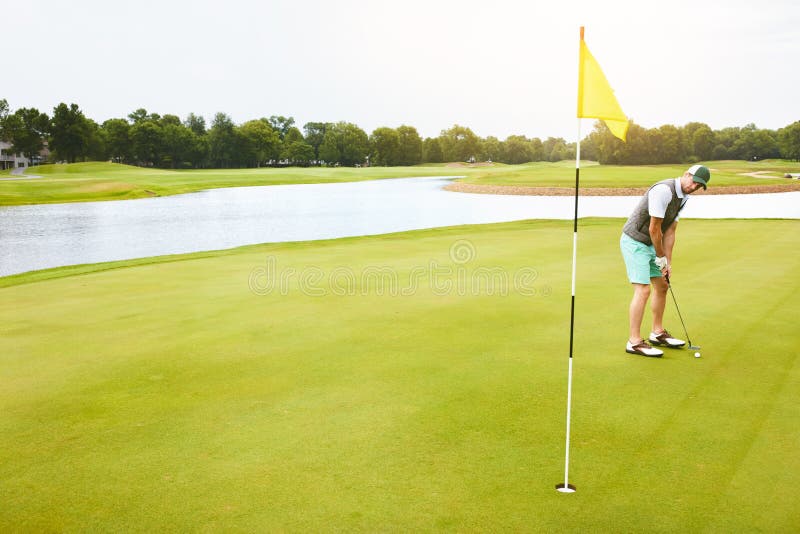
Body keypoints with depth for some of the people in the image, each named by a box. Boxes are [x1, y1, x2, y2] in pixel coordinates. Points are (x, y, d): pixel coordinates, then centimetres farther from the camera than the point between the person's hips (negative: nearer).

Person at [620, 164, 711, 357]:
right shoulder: (664, 190, -23)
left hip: (649, 244, 10)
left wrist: (668, 262, 3)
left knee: (662, 286, 15)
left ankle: (657, 333, 29)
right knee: (643, 290, -14)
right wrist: (661, 257, -9)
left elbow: (669, 232, 8)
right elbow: (654, 229, -21)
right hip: (634, 242, -10)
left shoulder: (682, 197, 7)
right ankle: (634, 342, -10)